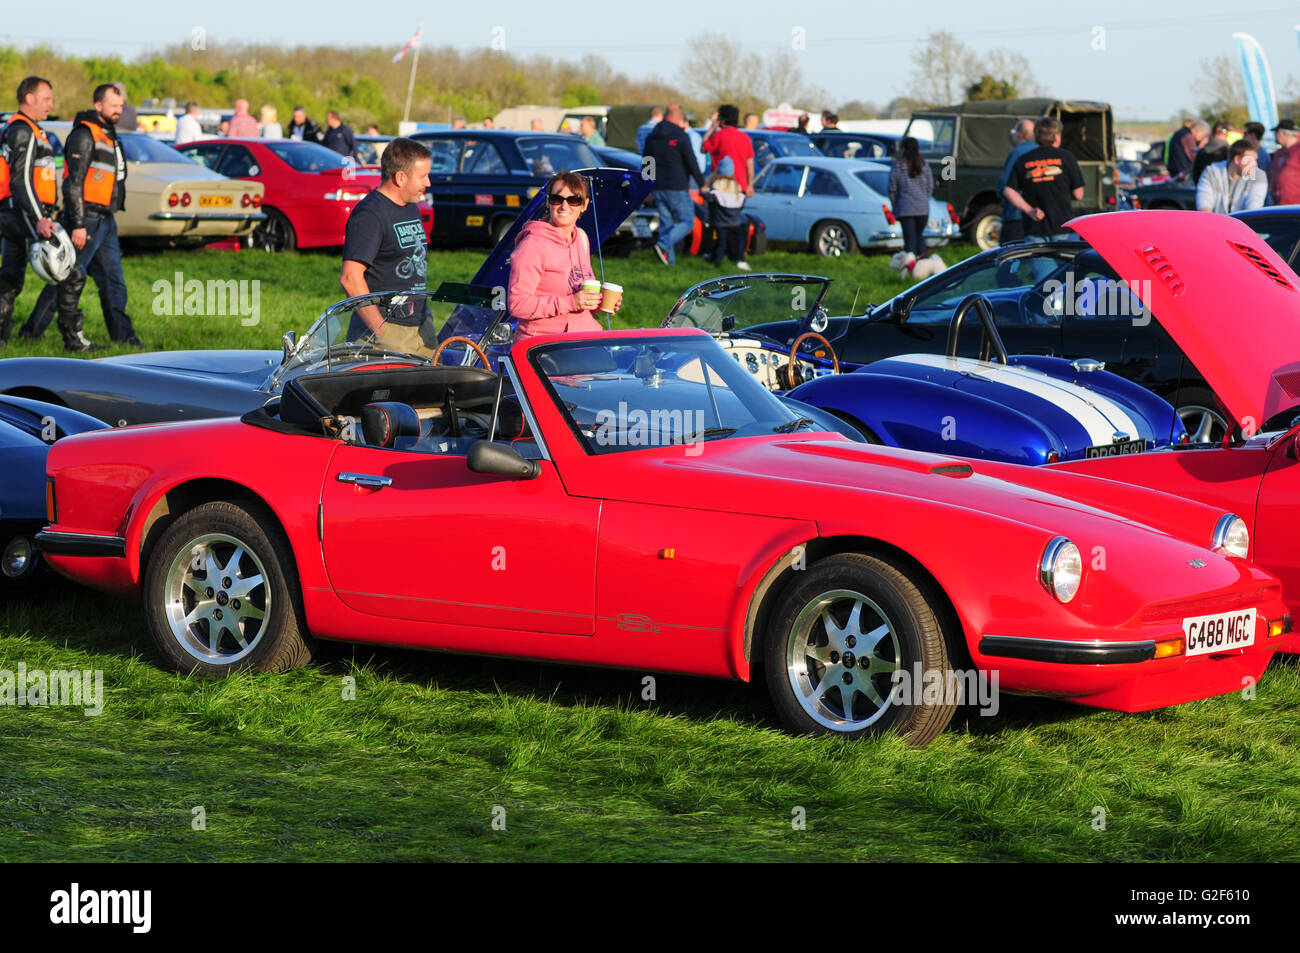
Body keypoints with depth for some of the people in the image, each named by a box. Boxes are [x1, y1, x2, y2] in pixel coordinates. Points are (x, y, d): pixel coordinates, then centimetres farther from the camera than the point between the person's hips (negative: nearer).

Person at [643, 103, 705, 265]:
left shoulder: (651, 137, 11)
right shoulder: (680, 137, -10)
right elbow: (692, 164, -10)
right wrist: (702, 184, 0)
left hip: (658, 189, 6)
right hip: (677, 188, -6)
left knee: (666, 223, 11)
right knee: (687, 222, 0)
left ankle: (669, 259, 5)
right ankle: (663, 245, -20)